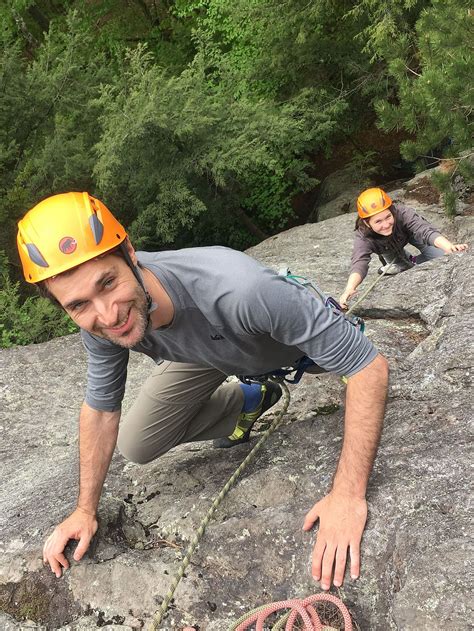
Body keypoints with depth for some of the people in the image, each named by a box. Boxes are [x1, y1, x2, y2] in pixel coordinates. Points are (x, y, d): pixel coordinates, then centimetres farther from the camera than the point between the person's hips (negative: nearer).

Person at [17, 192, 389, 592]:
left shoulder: (234, 287, -49)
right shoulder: (101, 324, -29)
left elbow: (370, 367, -44)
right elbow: (100, 409, -10)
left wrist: (349, 496, -46)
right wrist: (85, 511, -6)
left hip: (291, 331, -2)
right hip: (211, 352, 3)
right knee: (135, 446, 0)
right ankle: (247, 402, 20)